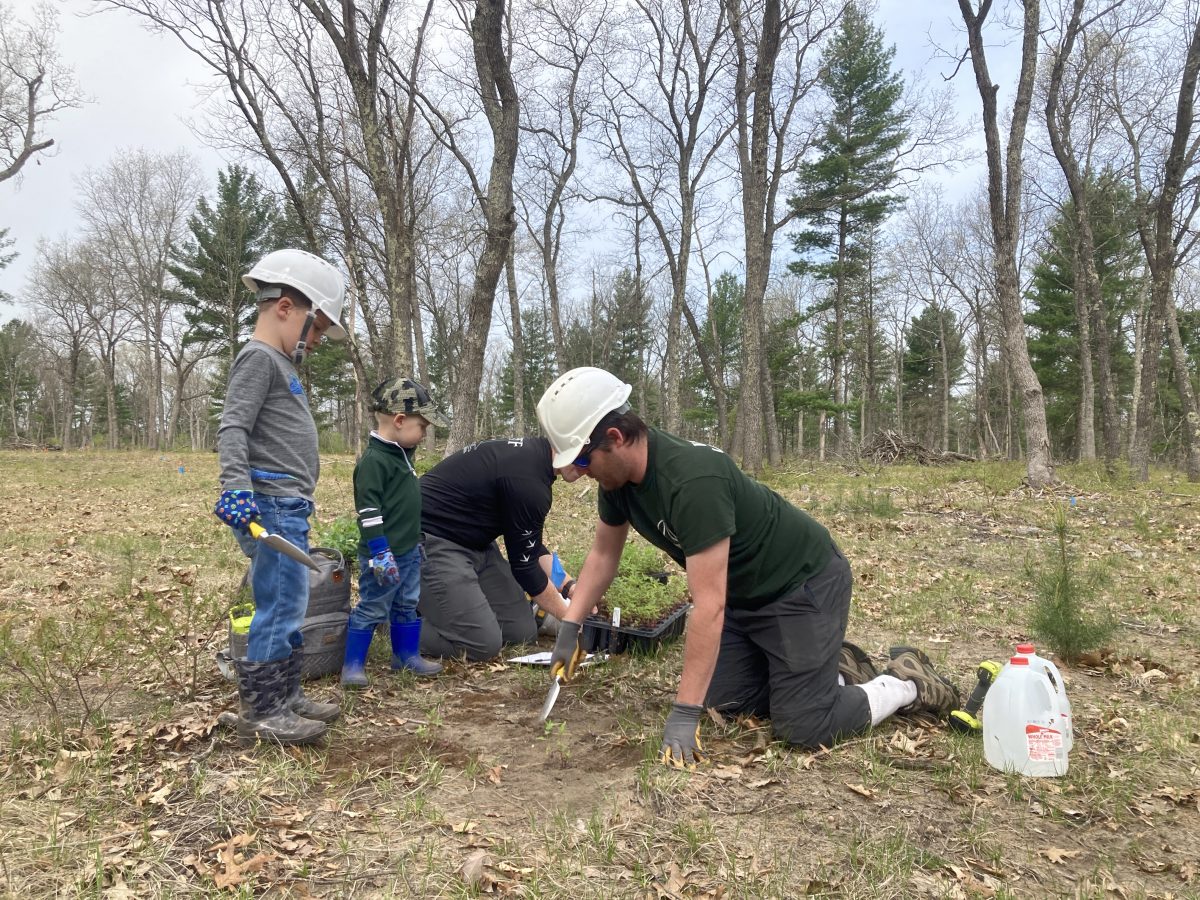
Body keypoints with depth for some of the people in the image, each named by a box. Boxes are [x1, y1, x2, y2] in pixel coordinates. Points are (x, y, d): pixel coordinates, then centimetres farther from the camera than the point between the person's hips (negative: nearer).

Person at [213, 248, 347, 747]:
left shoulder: (281, 364, 22)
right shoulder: (259, 357, -8)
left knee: (288, 607, 15)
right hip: (270, 505, -10)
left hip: (290, 508, 10)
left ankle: (286, 696, 24)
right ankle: (260, 713, 4)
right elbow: (233, 427, -19)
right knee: (279, 607, -6)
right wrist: (236, 487, -32)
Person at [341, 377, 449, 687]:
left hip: (409, 553, 9)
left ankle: (407, 655, 31)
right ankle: (353, 664, 13)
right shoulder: (374, 460, -19)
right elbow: (368, 510, -23)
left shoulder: (402, 454, 11)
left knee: (408, 606, 18)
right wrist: (381, 554, -24)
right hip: (385, 556, -9)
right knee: (372, 609, 1)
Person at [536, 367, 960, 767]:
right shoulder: (619, 477, -9)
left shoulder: (692, 479, -37)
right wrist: (569, 627, 1)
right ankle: (835, 668, 23)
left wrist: (684, 714, -32)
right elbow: (603, 554, 7)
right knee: (721, 700, 7)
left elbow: (709, 604, -36)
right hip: (747, 593, 9)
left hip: (805, 584, -9)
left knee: (802, 727, -11)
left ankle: (906, 683, 13)